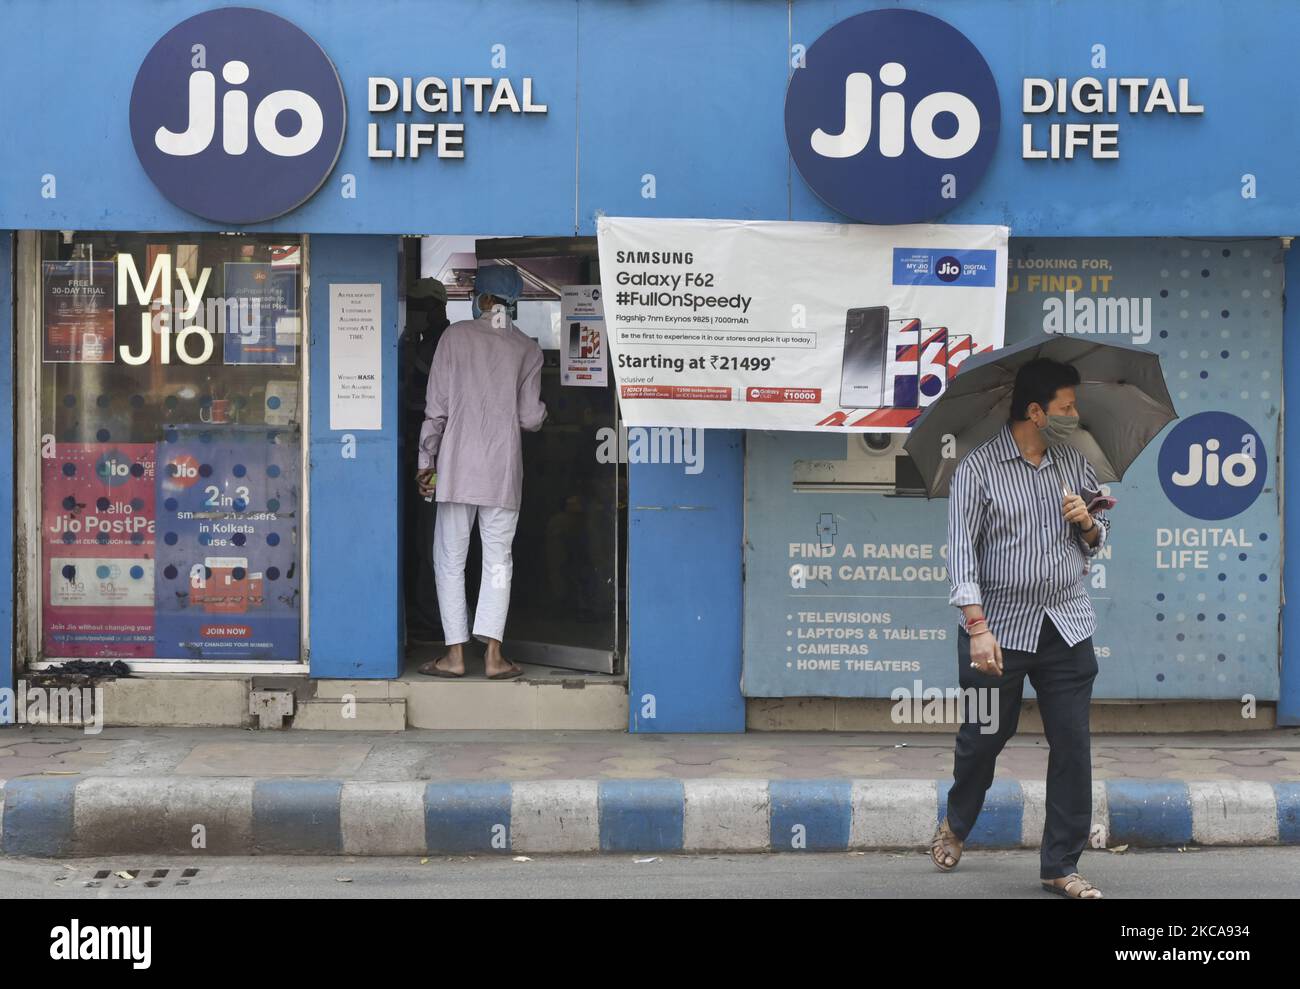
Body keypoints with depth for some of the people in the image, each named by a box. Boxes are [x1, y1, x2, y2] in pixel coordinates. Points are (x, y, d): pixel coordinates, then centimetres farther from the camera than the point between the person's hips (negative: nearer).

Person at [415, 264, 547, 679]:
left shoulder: (455, 335, 0)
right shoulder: (528, 349, 5)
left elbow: (436, 407, -2)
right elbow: (530, 419, 3)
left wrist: (426, 461, 4)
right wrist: (541, 410, 26)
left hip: (457, 464, -1)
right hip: (504, 467, 2)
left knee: (450, 558, 5)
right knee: (498, 558, 6)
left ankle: (455, 653, 3)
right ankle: (493, 653, -1)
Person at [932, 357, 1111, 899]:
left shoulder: (1075, 464, 8)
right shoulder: (978, 467, -6)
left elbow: (1098, 540, 18)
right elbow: (961, 549, -11)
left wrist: (1087, 523, -7)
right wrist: (977, 626, -19)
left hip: (1068, 629, 4)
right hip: (1000, 627, -4)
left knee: (1073, 745, 0)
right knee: (984, 737, 9)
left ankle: (1060, 865, 11)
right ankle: (956, 824, 38)